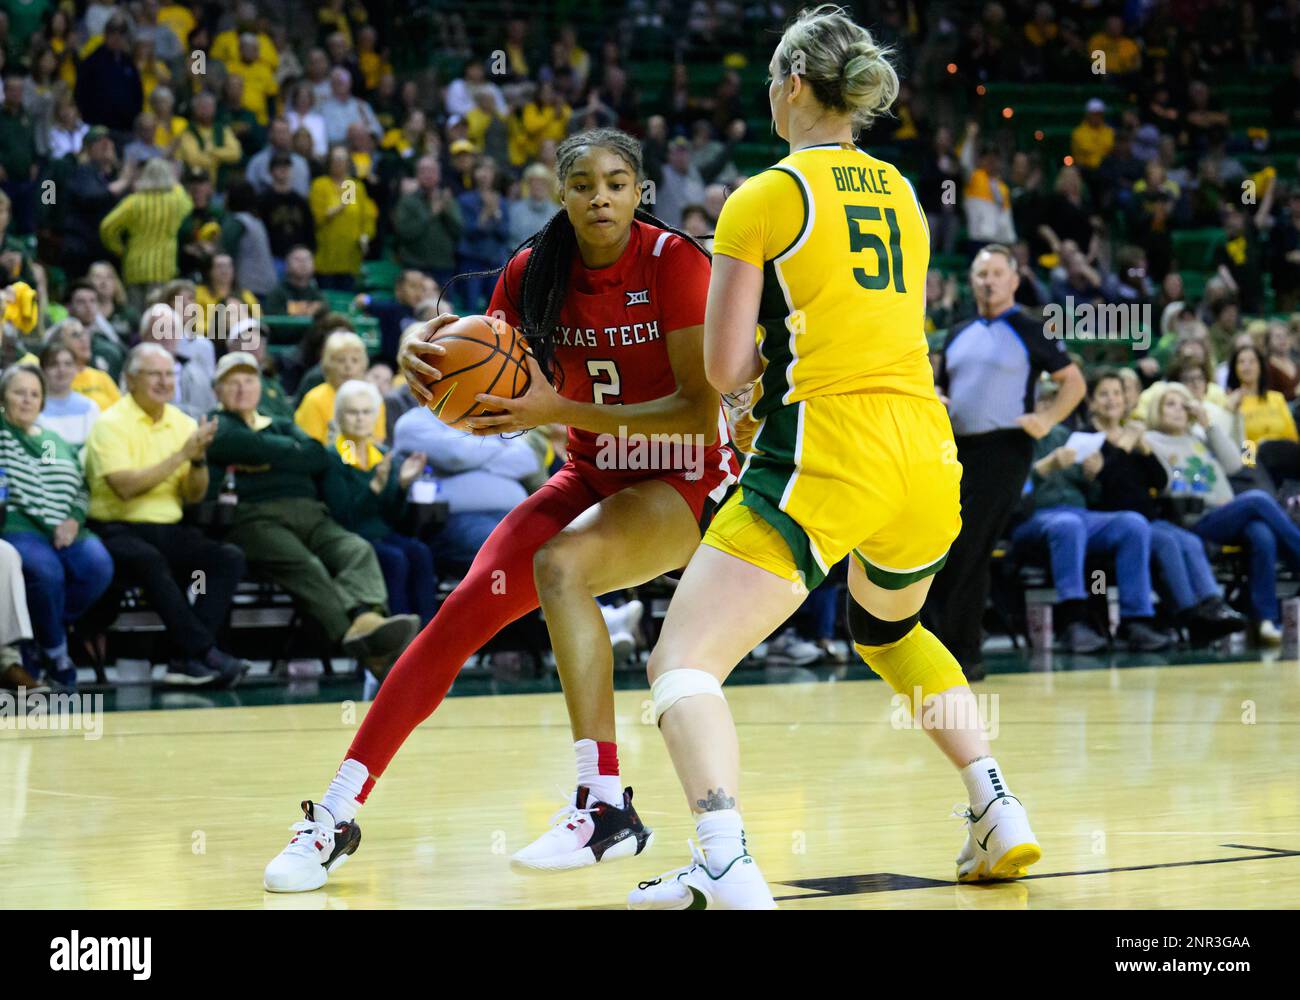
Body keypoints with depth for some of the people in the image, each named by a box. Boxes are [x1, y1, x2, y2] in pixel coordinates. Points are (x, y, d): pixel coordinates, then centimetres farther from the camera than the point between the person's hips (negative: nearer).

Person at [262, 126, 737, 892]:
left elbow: (702, 411, -22)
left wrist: (561, 411, -29)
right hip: (591, 477, 5)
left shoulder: (674, 263, -18)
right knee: (461, 614, -10)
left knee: (560, 564, -33)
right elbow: (488, 408, 3)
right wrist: (427, 360, -21)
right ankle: (337, 817, -4)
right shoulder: (534, 273, -4)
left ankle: (607, 806, -31)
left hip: (684, 482, -5)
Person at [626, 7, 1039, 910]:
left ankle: (727, 865, -31)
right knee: (890, 632, 35)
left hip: (826, 458, -7)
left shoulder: (764, 199, -1)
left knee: (684, 659, -7)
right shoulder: (901, 195, 18)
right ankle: (998, 811, 23)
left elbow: (727, 369, -1)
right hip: (929, 456, 7)